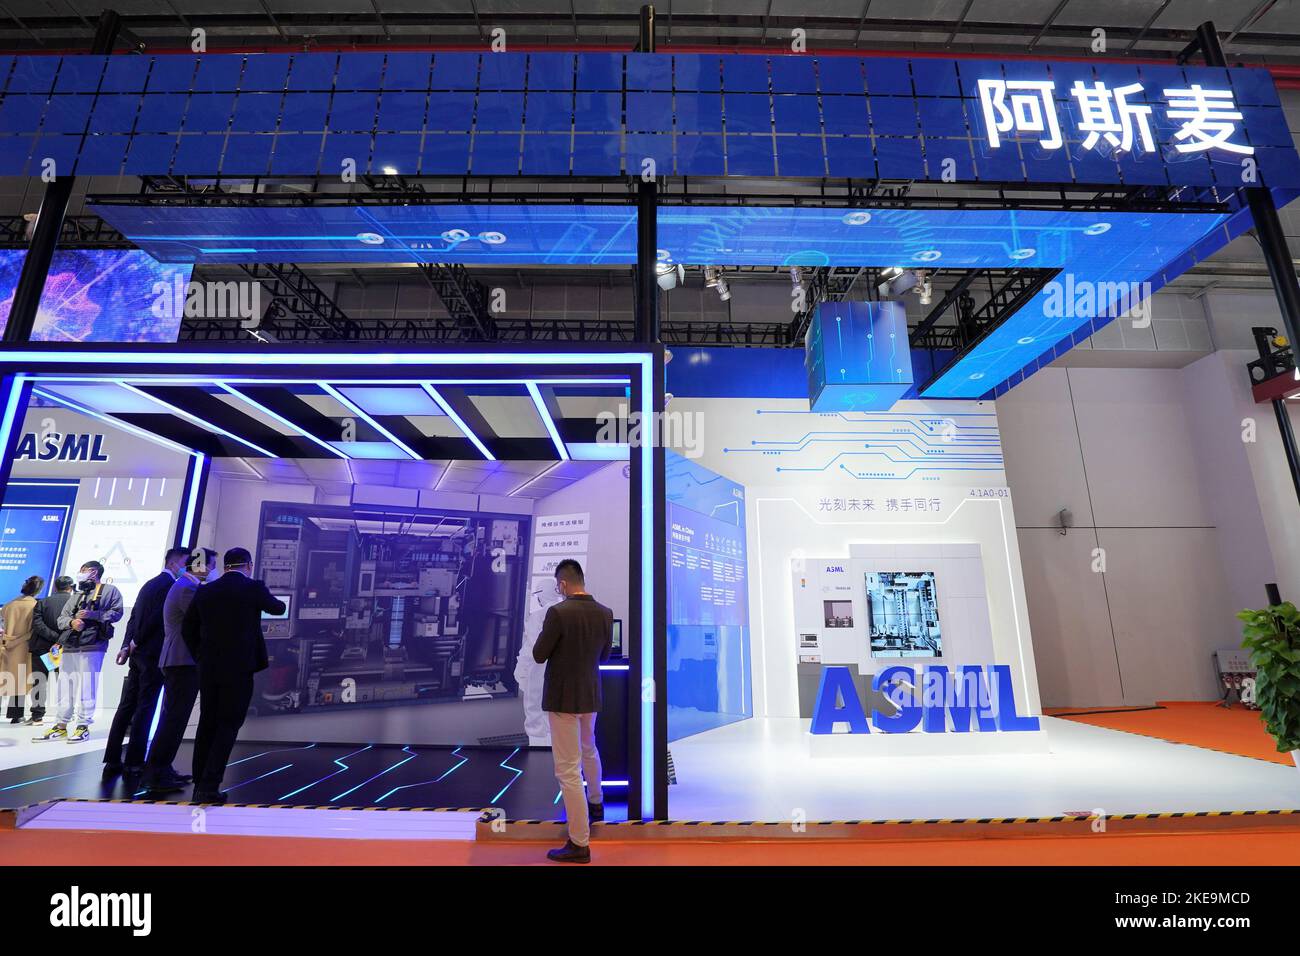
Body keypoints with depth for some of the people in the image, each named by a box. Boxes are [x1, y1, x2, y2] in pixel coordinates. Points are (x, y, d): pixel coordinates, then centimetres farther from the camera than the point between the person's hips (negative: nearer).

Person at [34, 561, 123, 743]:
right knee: (65, 686, 8)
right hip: (69, 646, 7)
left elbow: (116, 612, -5)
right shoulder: (76, 595, 25)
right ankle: (61, 725, 16)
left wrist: (93, 615, -15)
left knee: (86, 686, -7)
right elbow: (61, 618, 18)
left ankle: (83, 726, -2)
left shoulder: (109, 590, 5)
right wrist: (71, 622, -4)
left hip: (91, 647, -7)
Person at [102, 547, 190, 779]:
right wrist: (136, 642, -6)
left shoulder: (150, 584, 16)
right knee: (145, 709, -2)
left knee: (126, 707, 12)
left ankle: (112, 762, 17)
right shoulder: (169, 585, -14)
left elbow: (134, 616, 12)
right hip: (153, 654, -9)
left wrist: (127, 644, 7)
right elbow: (157, 617, -20)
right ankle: (134, 764, 4)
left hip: (138, 653, 9)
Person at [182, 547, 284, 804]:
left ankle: (200, 784, 20)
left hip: (208, 669, 5)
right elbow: (278, 608, 9)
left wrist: (201, 657, 18)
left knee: (207, 724, 14)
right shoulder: (254, 588, -9)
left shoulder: (204, 591, 5)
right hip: (240, 668, -5)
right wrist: (268, 599, 32)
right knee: (228, 726, 2)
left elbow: (187, 628, 10)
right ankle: (209, 787, -2)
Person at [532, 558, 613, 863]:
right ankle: (595, 803, 51)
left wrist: (546, 633, 4)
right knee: (588, 750, 31)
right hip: (591, 694, 6)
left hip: (563, 697, -6)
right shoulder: (605, 613, -4)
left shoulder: (558, 612, -22)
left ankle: (579, 844, 11)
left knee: (568, 768, 3)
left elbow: (539, 655, -12)